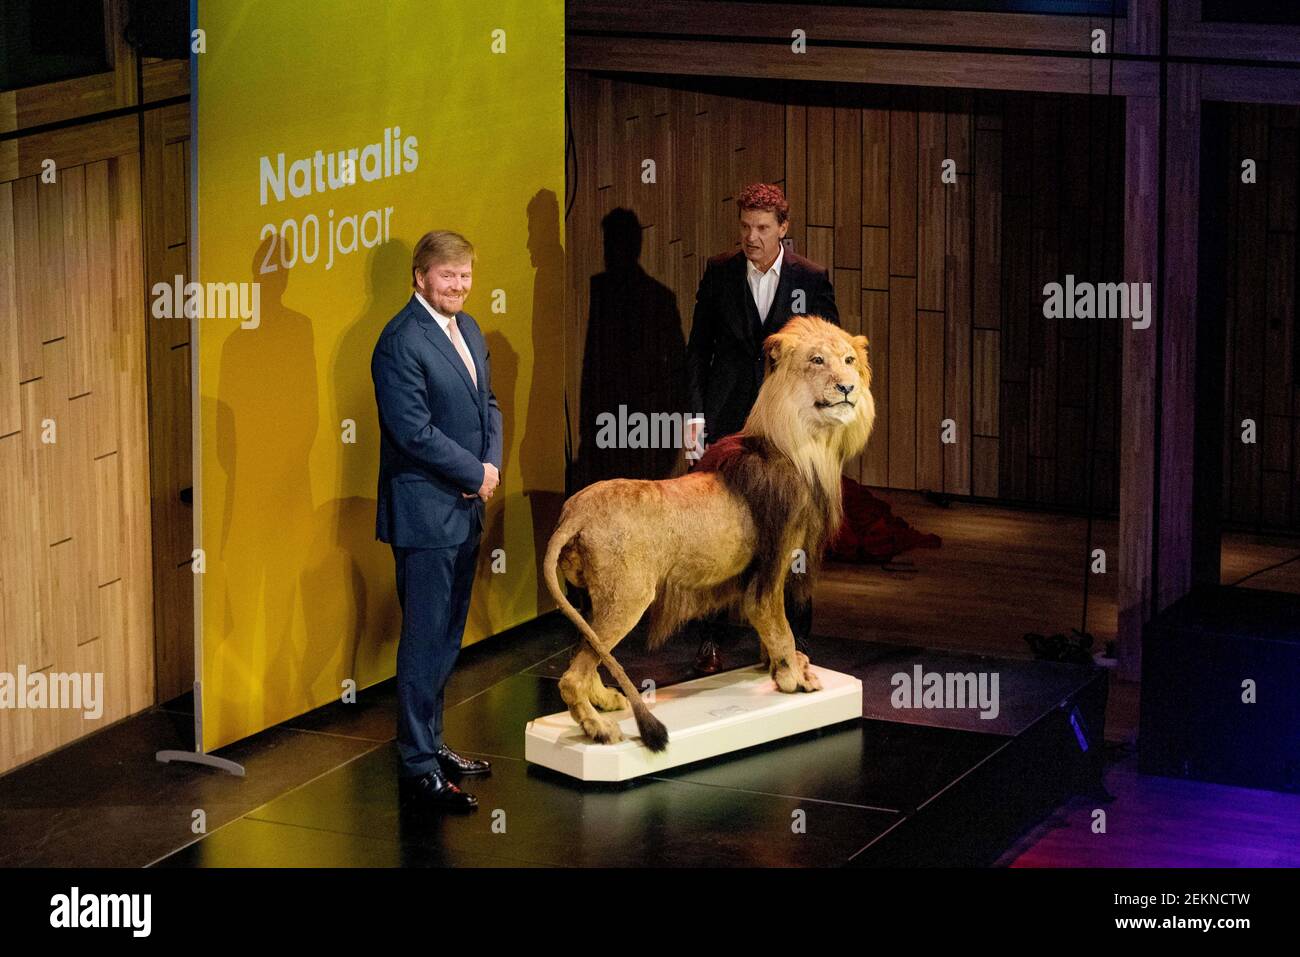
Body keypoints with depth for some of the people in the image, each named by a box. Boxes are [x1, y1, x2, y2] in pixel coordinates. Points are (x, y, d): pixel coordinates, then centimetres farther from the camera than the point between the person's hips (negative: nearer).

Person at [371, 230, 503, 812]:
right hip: (424, 513, -9)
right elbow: (415, 431, -21)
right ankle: (417, 768, 1)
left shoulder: (468, 329, 12)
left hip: (465, 509, 9)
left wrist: (492, 464, -1)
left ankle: (431, 743, 27)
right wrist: (476, 472, -12)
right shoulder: (402, 342, -17)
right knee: (425, 641, -5)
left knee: (447, 636, 16)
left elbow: (487, 404, 17)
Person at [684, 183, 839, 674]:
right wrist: (695, 413, -2)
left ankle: (794, 635, 16)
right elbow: (698, 348, 6)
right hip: (727, 421, 1)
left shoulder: (810, 278, -1)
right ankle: (709, 638, 10)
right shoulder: (719, 272, 2)